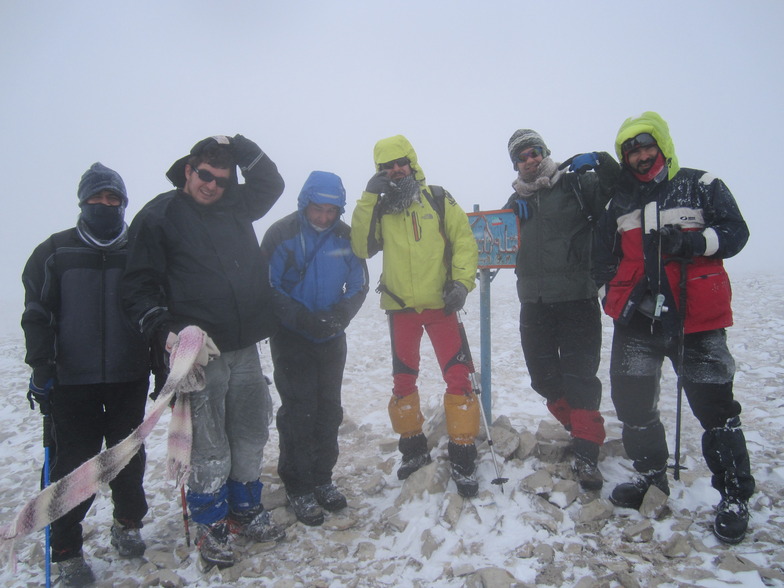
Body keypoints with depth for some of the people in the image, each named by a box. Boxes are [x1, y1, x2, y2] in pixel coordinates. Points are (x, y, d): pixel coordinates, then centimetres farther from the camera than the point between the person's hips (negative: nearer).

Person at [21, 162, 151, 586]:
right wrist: (41, 369, -5)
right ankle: (66, 550, 19)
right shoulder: (56, 251, 3)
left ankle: (128, 524, 34)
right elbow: (37, 315, 3)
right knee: (75, 461, 3)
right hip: (72, 379, -1)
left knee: (128, 455, 12)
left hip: (130, 377, 1)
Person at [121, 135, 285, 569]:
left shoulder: (236, 207, 12)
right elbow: (138, 287, -2)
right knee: (210, 445, 1)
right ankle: (210, 526, 22)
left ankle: (245, 510, 32)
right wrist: (162, 330, -15)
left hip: (245, 348, 5)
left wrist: (241, 149, 13)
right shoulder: (158, 216, -1)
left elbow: (271, 183, 28)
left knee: (251, 431, 13)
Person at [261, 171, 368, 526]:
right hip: (291, 338, -4)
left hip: (332, 339, 4)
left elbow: (359, 286, 4)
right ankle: (298, 487, 12)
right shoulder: (281, 234, -11)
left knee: (329, 409, 11)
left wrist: (340, 315, -15)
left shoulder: (346, 237, 1)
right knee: (299, 411, -3)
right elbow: (268, 288, -11)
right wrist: (302, 318, -22)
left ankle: (322, 479, 27)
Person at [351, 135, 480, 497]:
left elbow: (464, 240, 0)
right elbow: (362, 248, -8)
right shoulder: (379, 207, 5)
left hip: (440, 304, -2)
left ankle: (463, 458, 5)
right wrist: (368, 199, -12)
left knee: (458, 377, -8)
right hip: (400, 307, 2)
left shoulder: (438, 199, 1)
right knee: (403, 380, 12)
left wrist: (461, 282, -13)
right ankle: (413, 449, 31)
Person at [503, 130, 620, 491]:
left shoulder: (577, 184, 1)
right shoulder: (516, 201, 15)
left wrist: (603, 164, -21)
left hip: (577, 299, -5)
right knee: (544, 376, 11)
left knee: (579, 375, -7)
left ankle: (586, 453, 1)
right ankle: (577, 426, 34)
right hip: (534, 302, 5)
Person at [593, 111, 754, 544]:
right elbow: (606, 254, 19)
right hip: (636, 316, 4)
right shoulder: (621, 201, 15)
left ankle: (734, 496, 15)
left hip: (695, 315, -4)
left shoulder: (701, 186, 3)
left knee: (713, 405, -1)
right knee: (632, 399, 7)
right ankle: (651, 476, 27)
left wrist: (693, 241, -20)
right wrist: (614, 290, 6)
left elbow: (735, 232, -3)